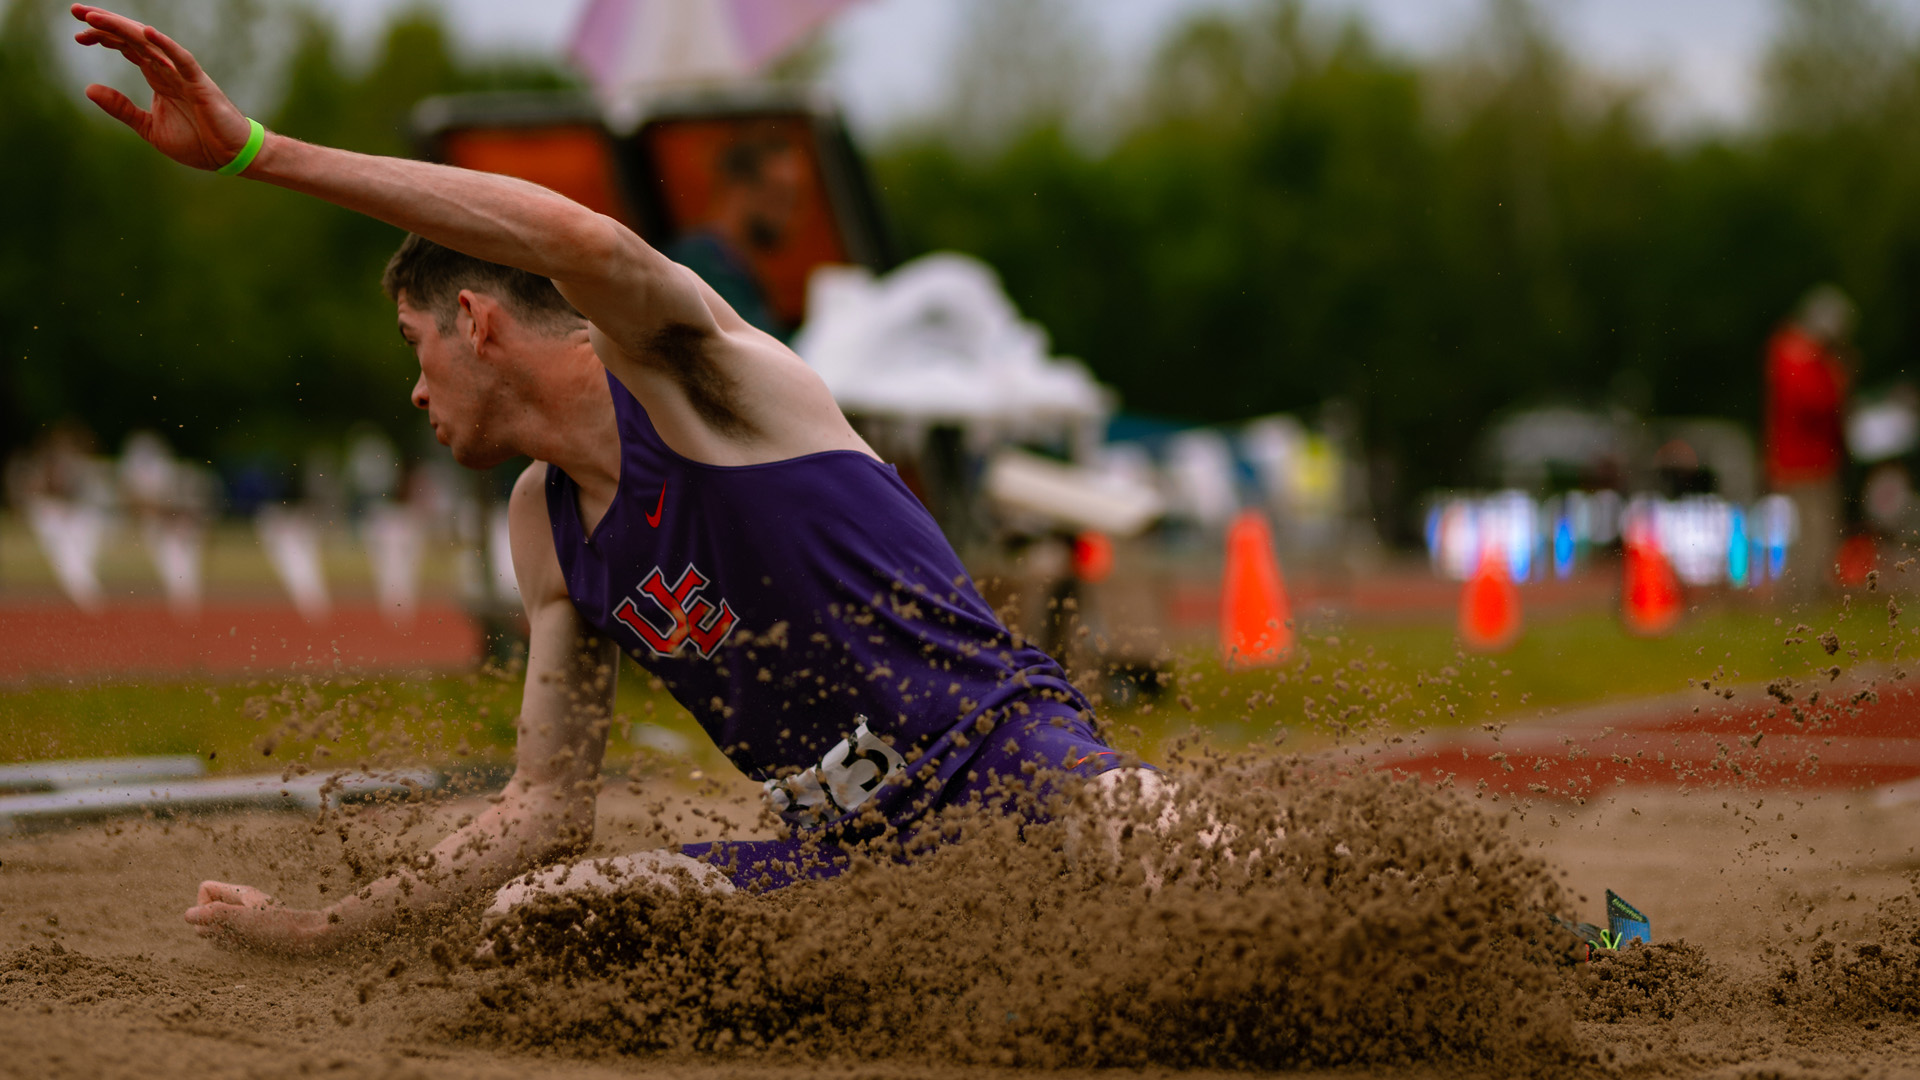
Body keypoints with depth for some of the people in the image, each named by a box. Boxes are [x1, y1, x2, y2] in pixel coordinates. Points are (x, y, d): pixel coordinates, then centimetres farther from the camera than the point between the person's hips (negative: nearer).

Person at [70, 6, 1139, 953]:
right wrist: (324, 930, 19)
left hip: (1002, 747, -9)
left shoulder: (679, 368, -7)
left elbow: (583, 243, -32)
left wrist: (255, 150, -31)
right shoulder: (546, 528, 17)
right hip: (841, 843, 10)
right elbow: (550, 808, 20)